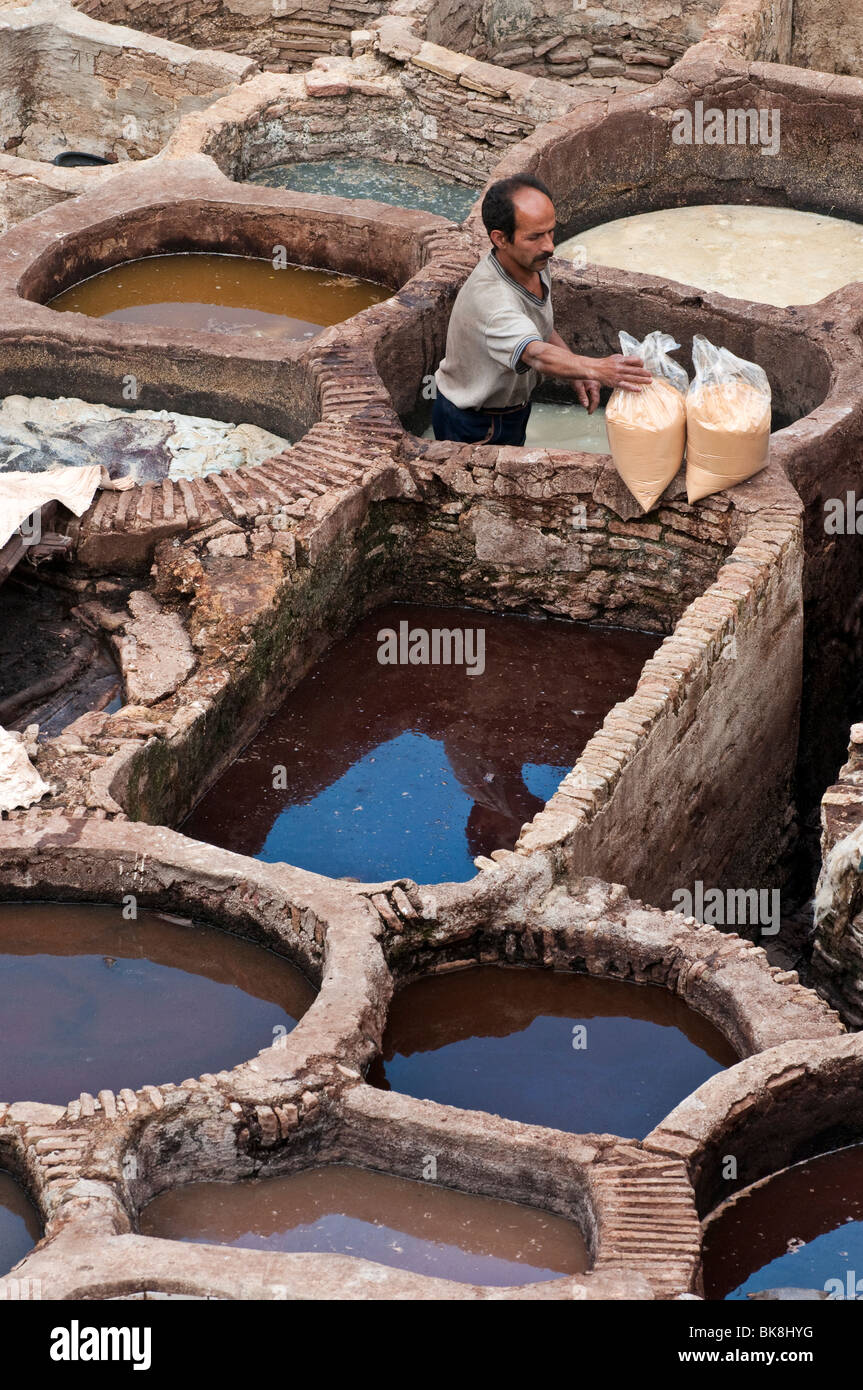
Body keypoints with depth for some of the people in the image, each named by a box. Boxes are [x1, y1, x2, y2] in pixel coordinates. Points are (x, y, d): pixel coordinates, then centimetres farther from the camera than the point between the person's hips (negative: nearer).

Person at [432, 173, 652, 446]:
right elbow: (536, 355, -56)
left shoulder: (534, 264, -11)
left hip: (514, 407, 8)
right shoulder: (490, 298, -40)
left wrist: (576, 374, -10)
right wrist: (596, 369, -72)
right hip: (473, 427, -8)